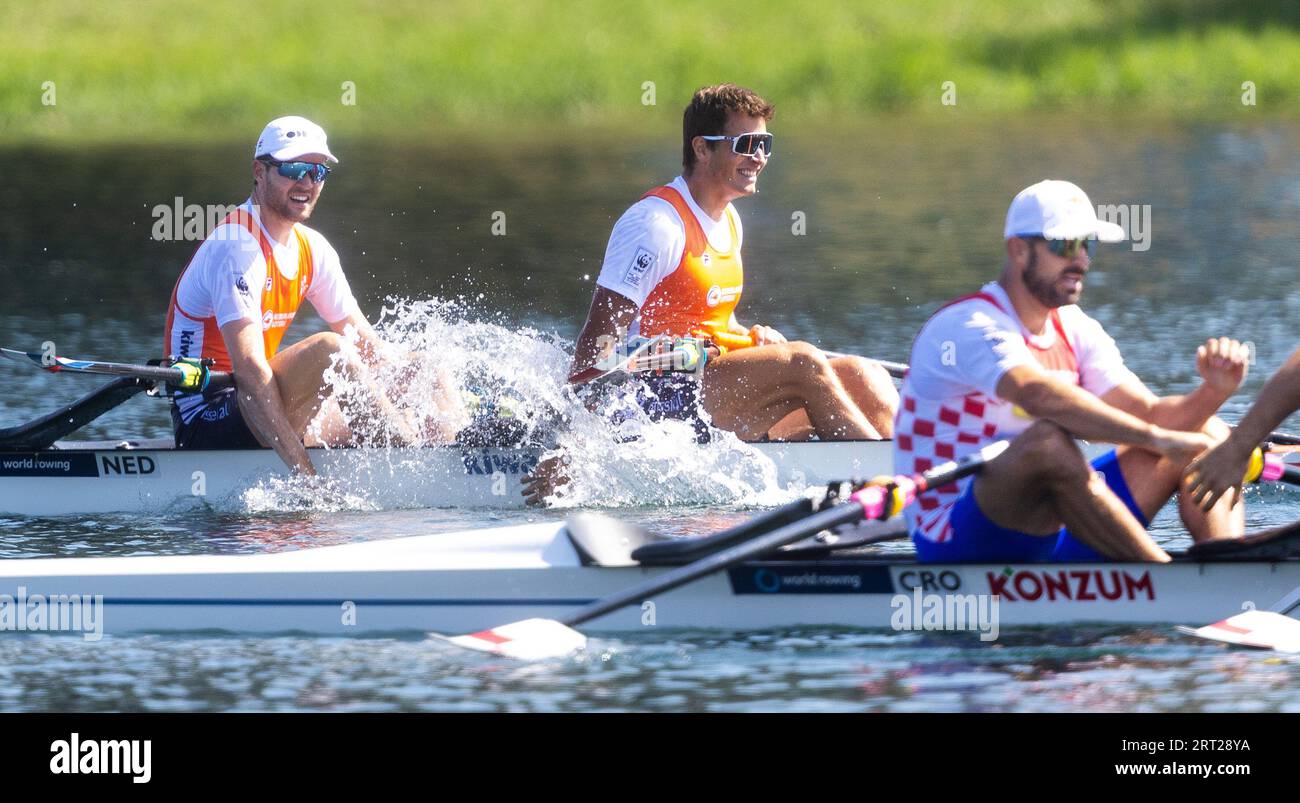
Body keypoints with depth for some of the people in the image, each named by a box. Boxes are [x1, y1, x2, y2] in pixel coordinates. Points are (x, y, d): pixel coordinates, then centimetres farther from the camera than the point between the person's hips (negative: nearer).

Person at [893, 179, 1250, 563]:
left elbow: (1148, 414, 2)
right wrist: (1154, 437, -42)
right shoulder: (966, 326, -16)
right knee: (1048, 440, -38)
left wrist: (1215, 391, -19)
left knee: (1206, 433, 0)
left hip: (1052, 537, 9)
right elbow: (1038, 393, -36)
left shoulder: (1076, 330, 12)